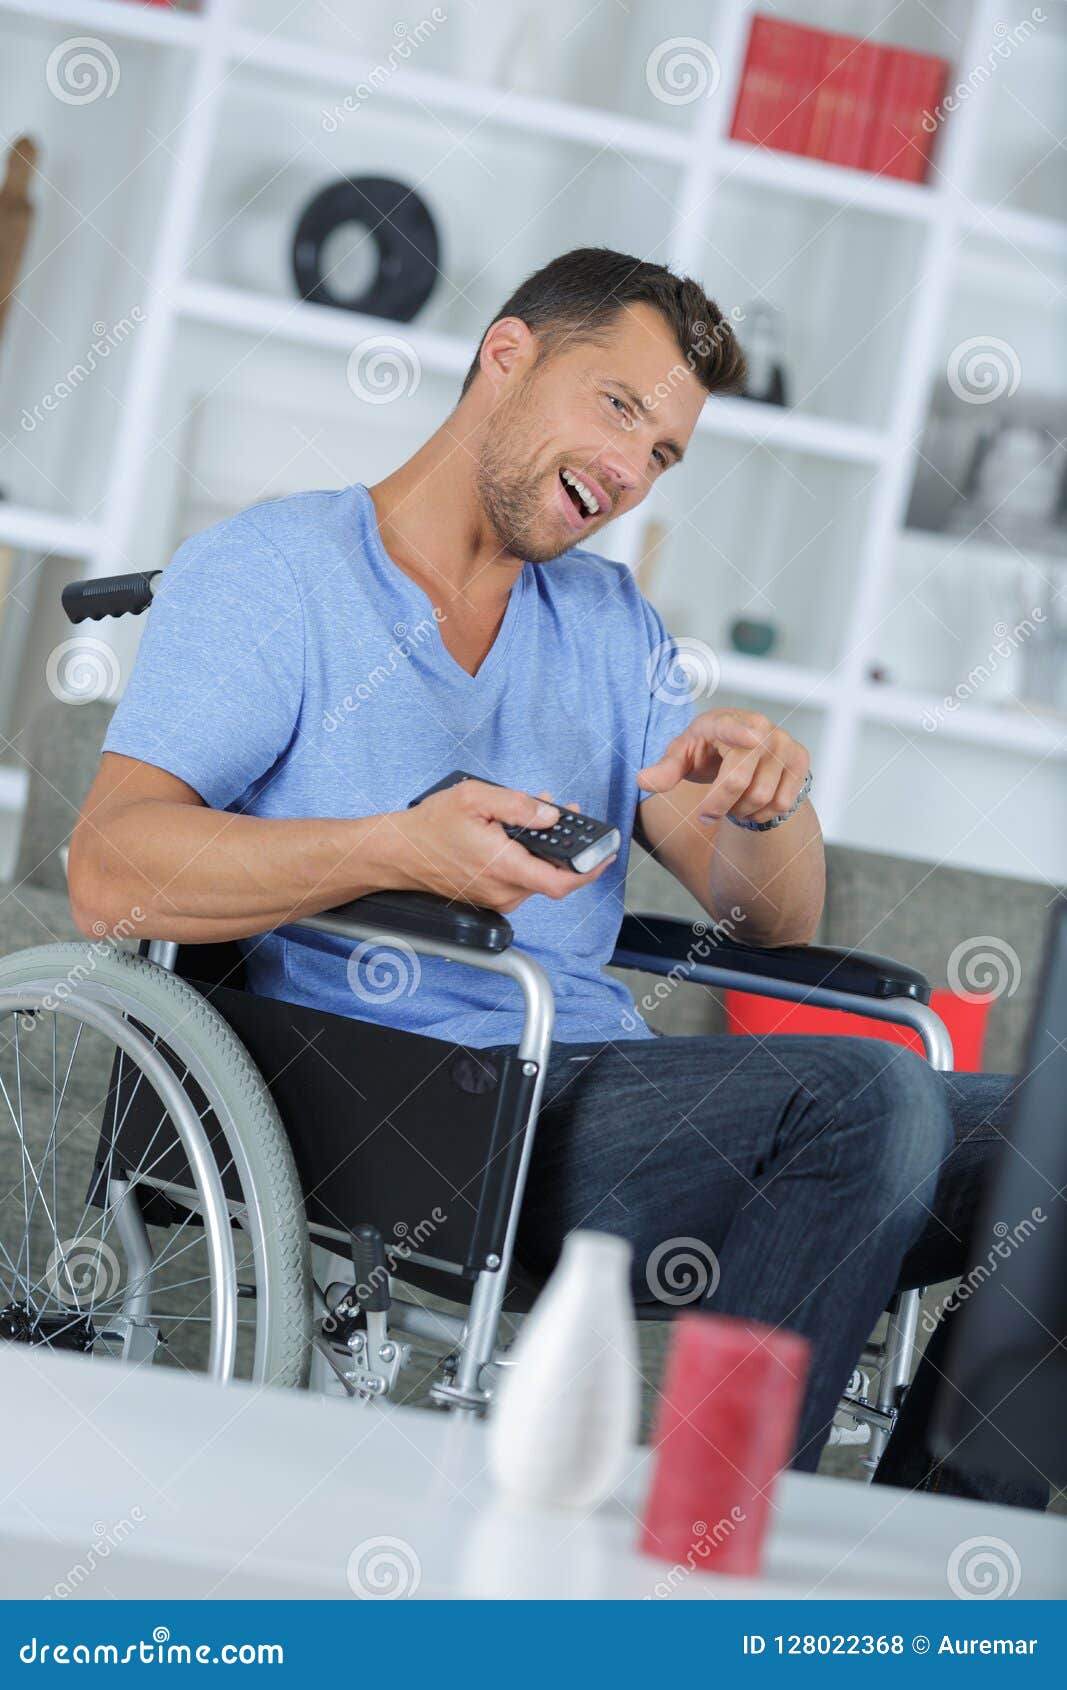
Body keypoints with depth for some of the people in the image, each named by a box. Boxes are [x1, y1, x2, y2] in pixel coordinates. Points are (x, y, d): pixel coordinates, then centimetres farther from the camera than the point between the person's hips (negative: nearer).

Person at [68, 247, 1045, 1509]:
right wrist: (402, 851, -24)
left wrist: (768, 803, -8)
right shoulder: (269, 571, 4)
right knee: (864, 1095, -28)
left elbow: (774, 920, 17)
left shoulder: (612, 624, 22)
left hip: (594, 1088, 7)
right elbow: (109, 872, -10)